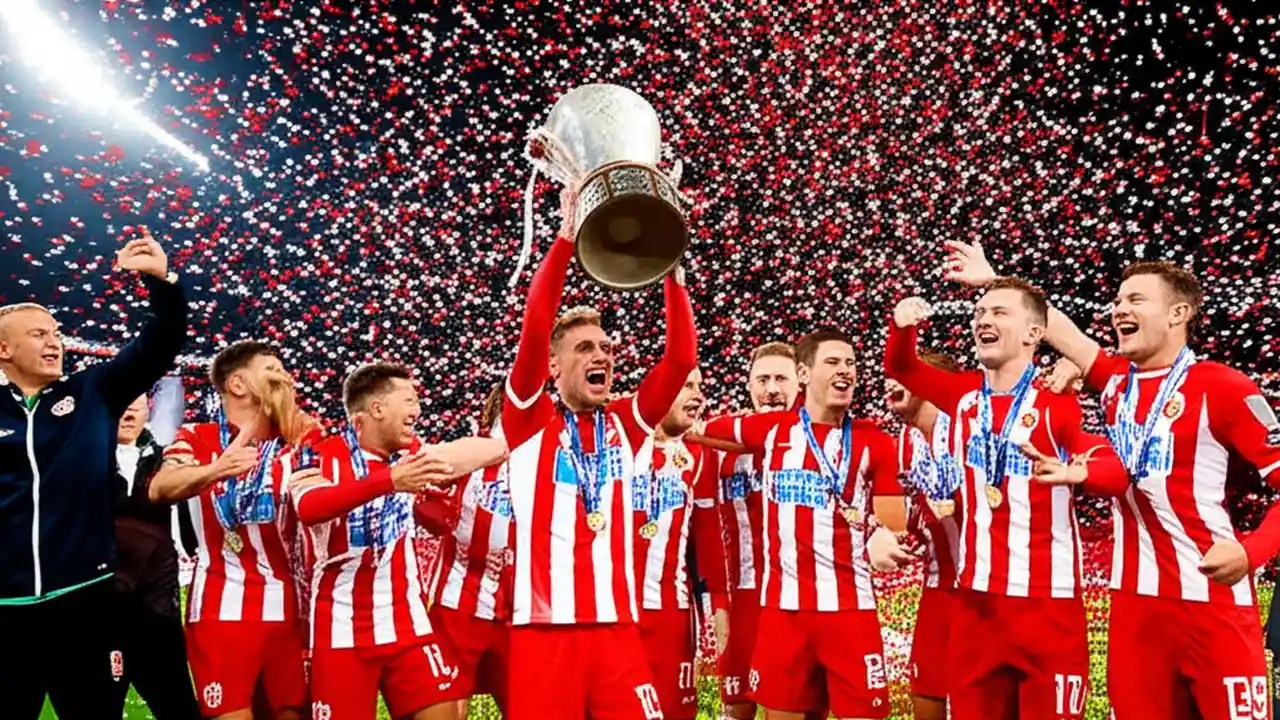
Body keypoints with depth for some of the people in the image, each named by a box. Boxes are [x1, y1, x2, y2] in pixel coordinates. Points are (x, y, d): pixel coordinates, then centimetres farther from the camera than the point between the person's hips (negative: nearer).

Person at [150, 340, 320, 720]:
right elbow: (160, 488, -16)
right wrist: (215, 469, -39)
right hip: (222, 609, -2)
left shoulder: (300, 438, 11)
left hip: (287, 607, 3)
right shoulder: (197, 438, 4)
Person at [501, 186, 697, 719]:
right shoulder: (529, 421, 2)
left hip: (616, 622, 3)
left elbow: (682, 357, 3)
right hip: (546, 625, -3)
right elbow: (534, 331, -11)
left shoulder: (624, 425, 11)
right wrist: (568, 235, -15)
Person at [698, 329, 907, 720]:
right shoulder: (771, 429, 5)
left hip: (850, 605, -1)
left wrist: (883, 534, -15)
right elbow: (703, 431, 21)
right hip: (782, 604, 1)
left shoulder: (873, 440, 3)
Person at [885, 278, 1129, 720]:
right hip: (975, 594, 5)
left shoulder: (1058, 403, -7)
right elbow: (901, 369, 16)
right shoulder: (963, 395, 8)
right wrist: (902, 326, -5)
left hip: (1046, 598, -5)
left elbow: (1115, 469, -18)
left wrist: (1075, 471, -42)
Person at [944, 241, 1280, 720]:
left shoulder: (1223, 388, -6)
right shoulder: (1116, 381, 9)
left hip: (1212, 598, -5)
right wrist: (992, 281, 17)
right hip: (1134, 596, 5)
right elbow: (1057, 331, 17)